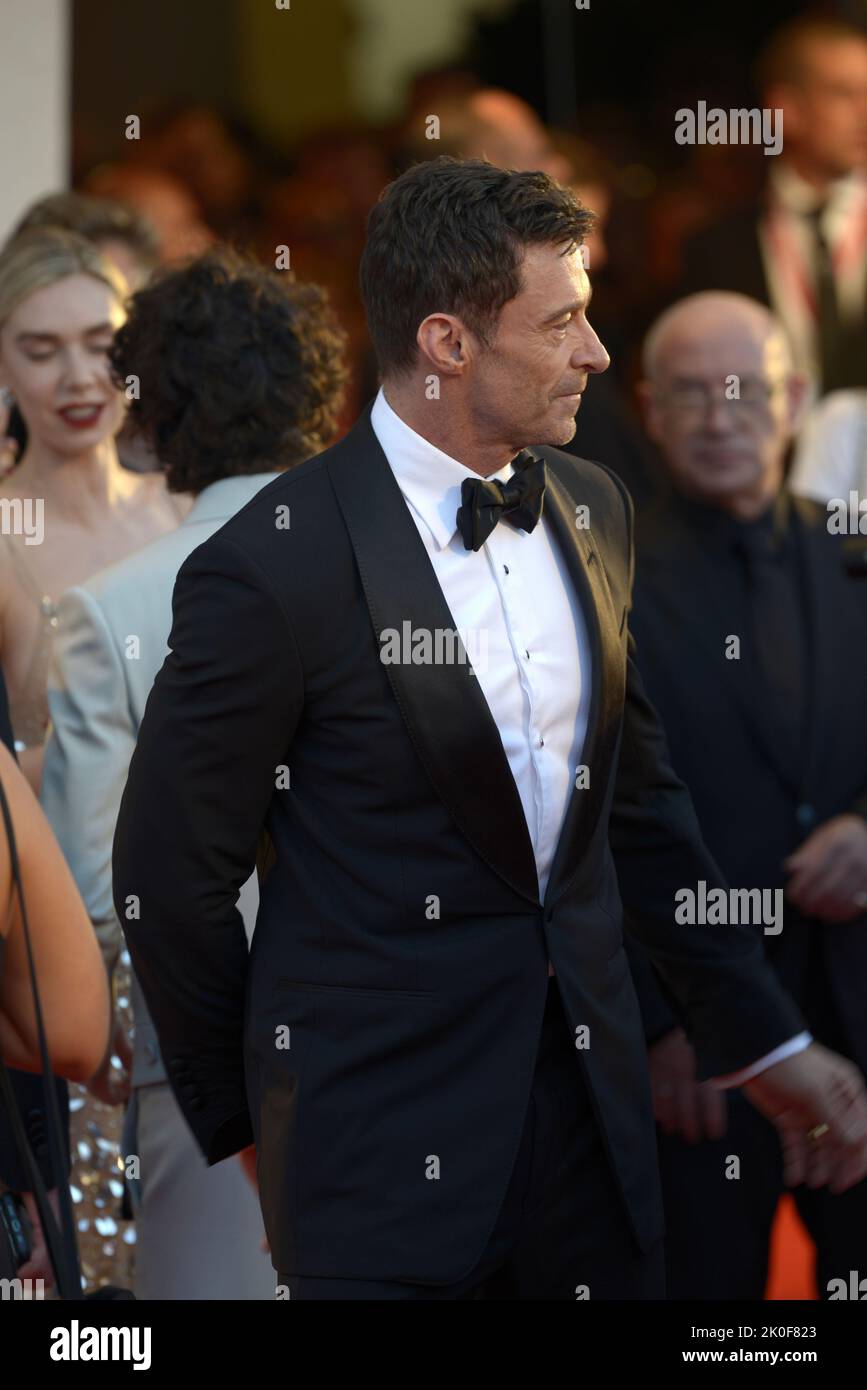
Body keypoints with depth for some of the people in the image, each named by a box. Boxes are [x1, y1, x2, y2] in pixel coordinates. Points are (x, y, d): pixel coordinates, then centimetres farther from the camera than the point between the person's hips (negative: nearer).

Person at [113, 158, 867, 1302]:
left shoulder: (592, 510, 7)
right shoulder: (272, 567, -15)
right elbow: (170, 883, -8)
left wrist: (766, 1043, 16)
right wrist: (248, 1120, 2)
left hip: (589, 1077, 6)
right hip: (385, 1148, -6)